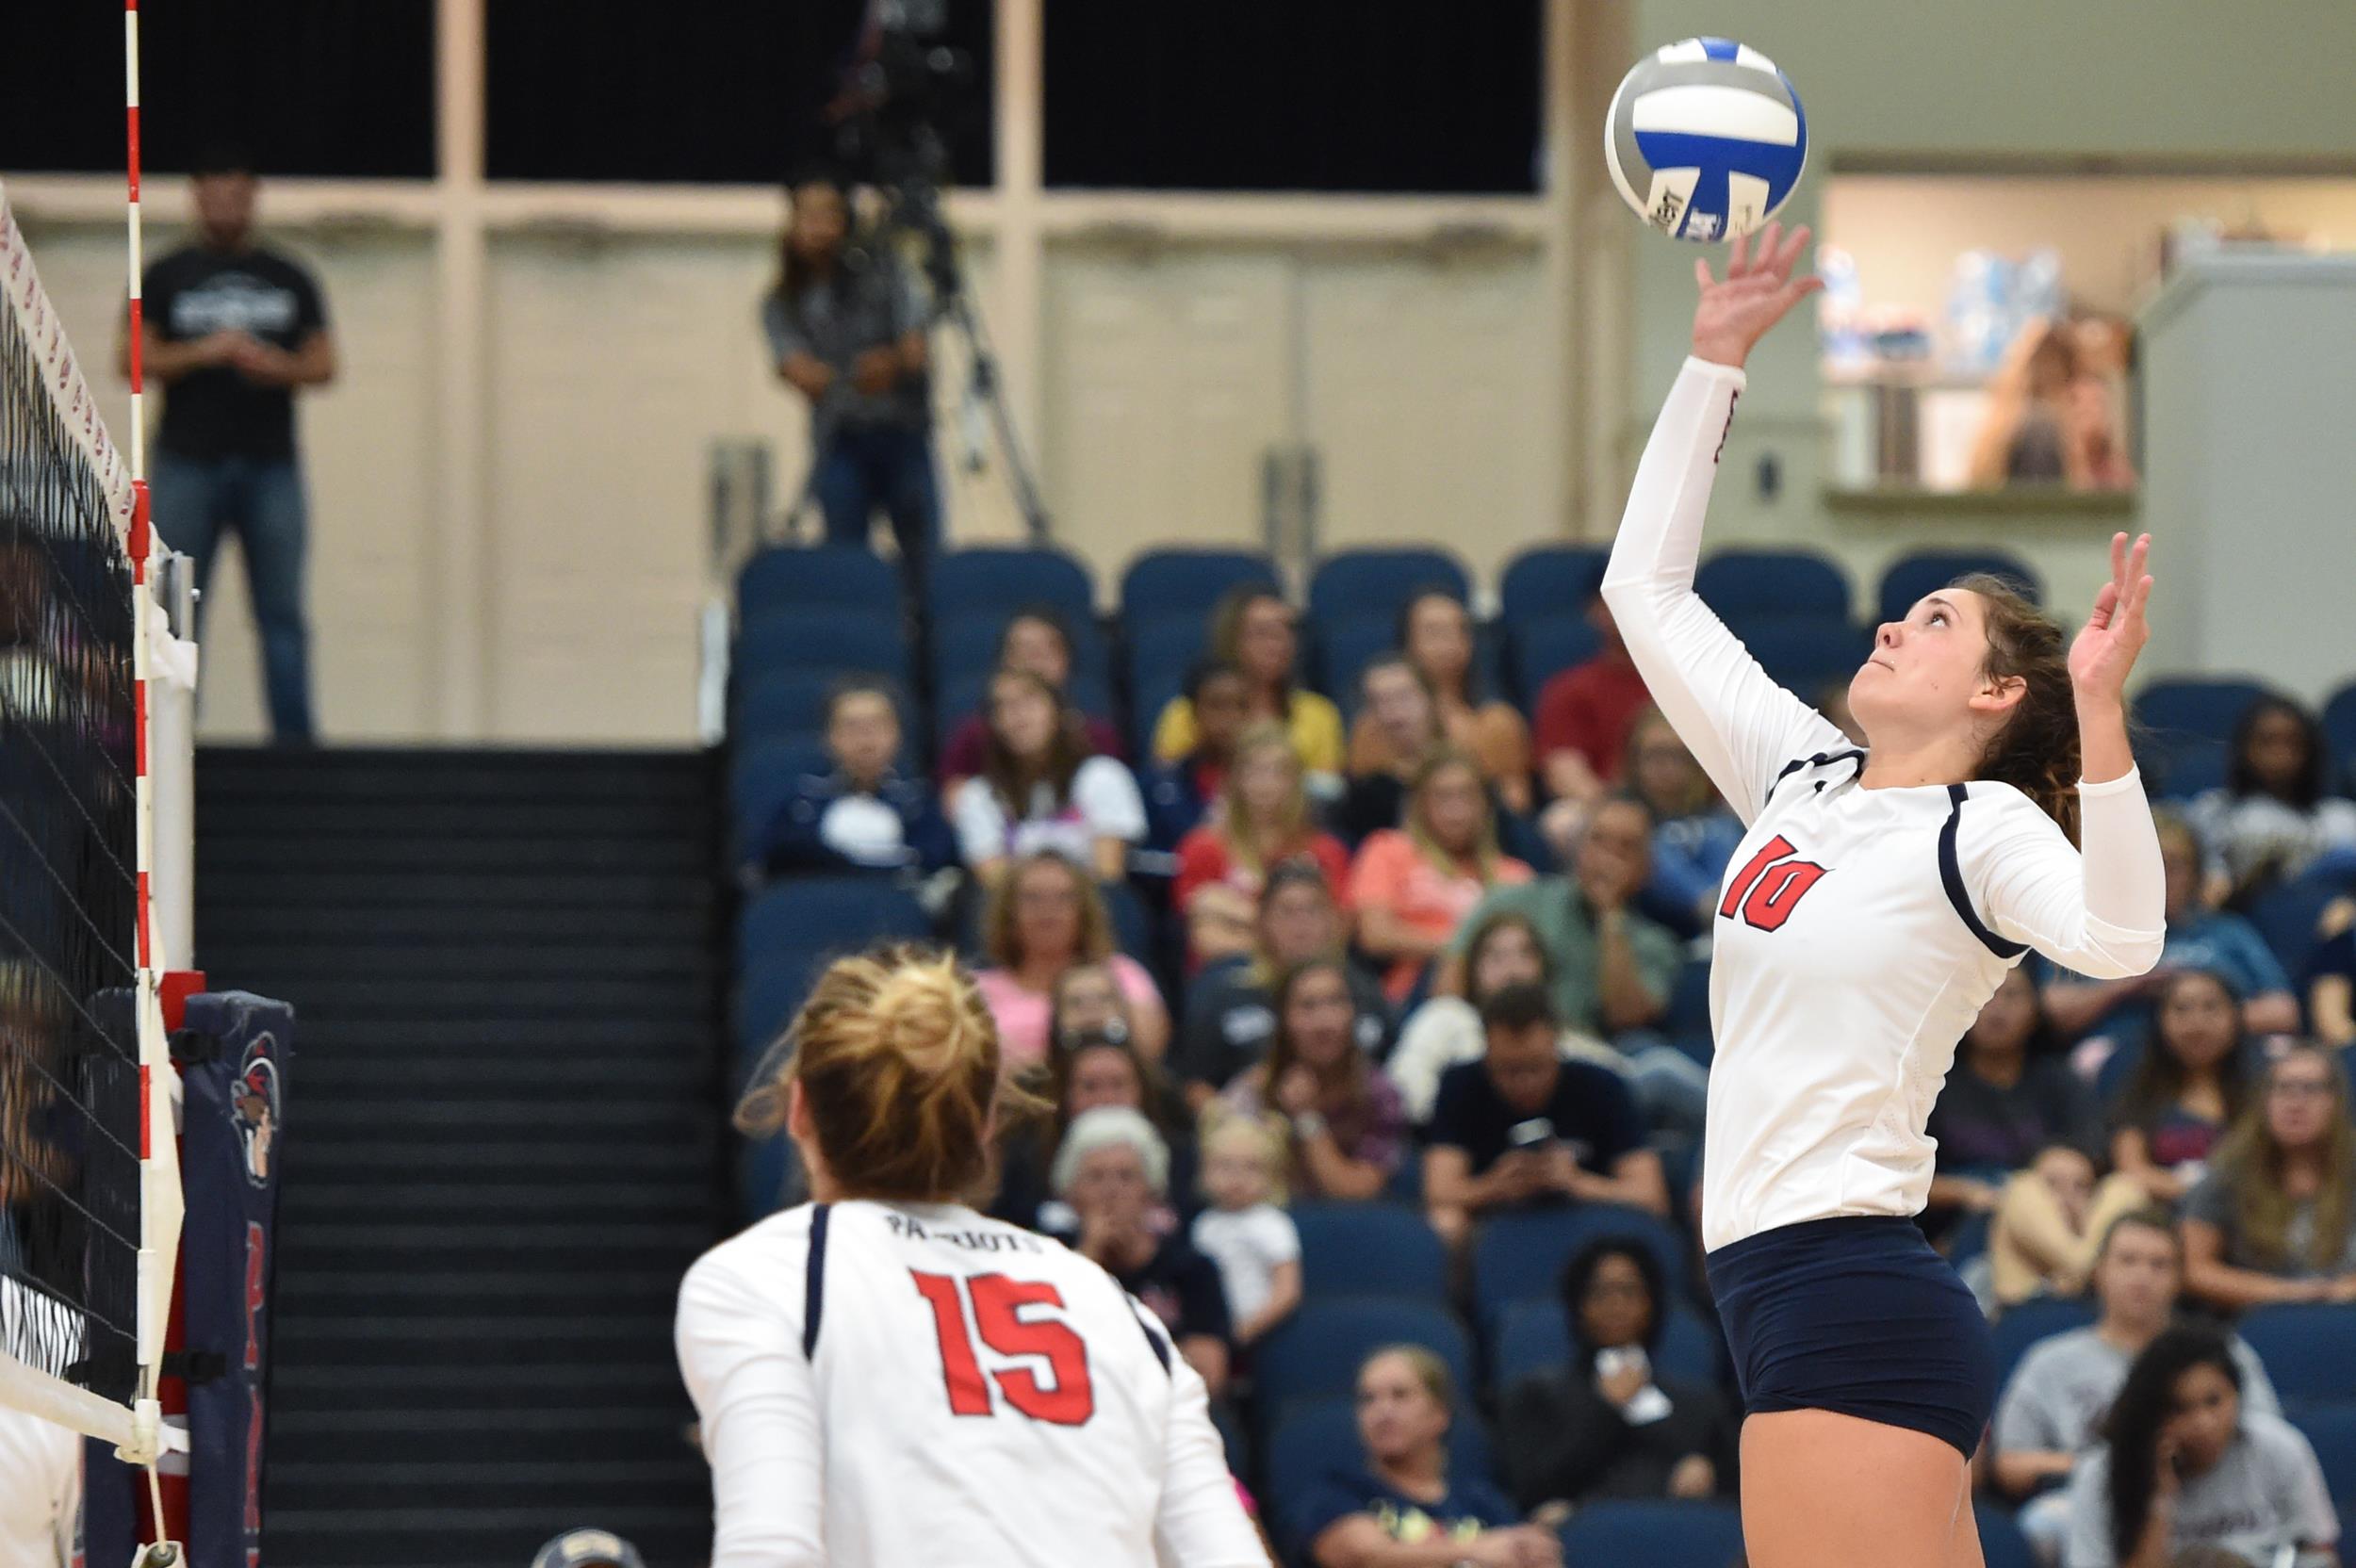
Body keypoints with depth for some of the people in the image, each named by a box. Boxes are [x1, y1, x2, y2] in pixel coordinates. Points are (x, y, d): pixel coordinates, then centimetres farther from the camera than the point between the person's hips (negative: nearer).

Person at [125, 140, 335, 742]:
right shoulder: (165, 278, 8)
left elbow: (323, 365, 10)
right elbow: (134, 360, 0)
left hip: (272, 465, 1)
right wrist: (205, 353, -14)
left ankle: (294, 738, -2)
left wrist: (281, 367, -11)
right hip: (188, 464, -1)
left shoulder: (290, 280, 13)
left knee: (282, 613, -1)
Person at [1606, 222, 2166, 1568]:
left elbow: (2116, 940, -27)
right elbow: (1647, 590, 24)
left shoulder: (1985, 826, -5)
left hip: (1853, 1303, -8)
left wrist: (2100, 714, -36)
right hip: (1791, 1293, 8)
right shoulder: (1804, 777, 17)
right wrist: (1717, 356, 21)